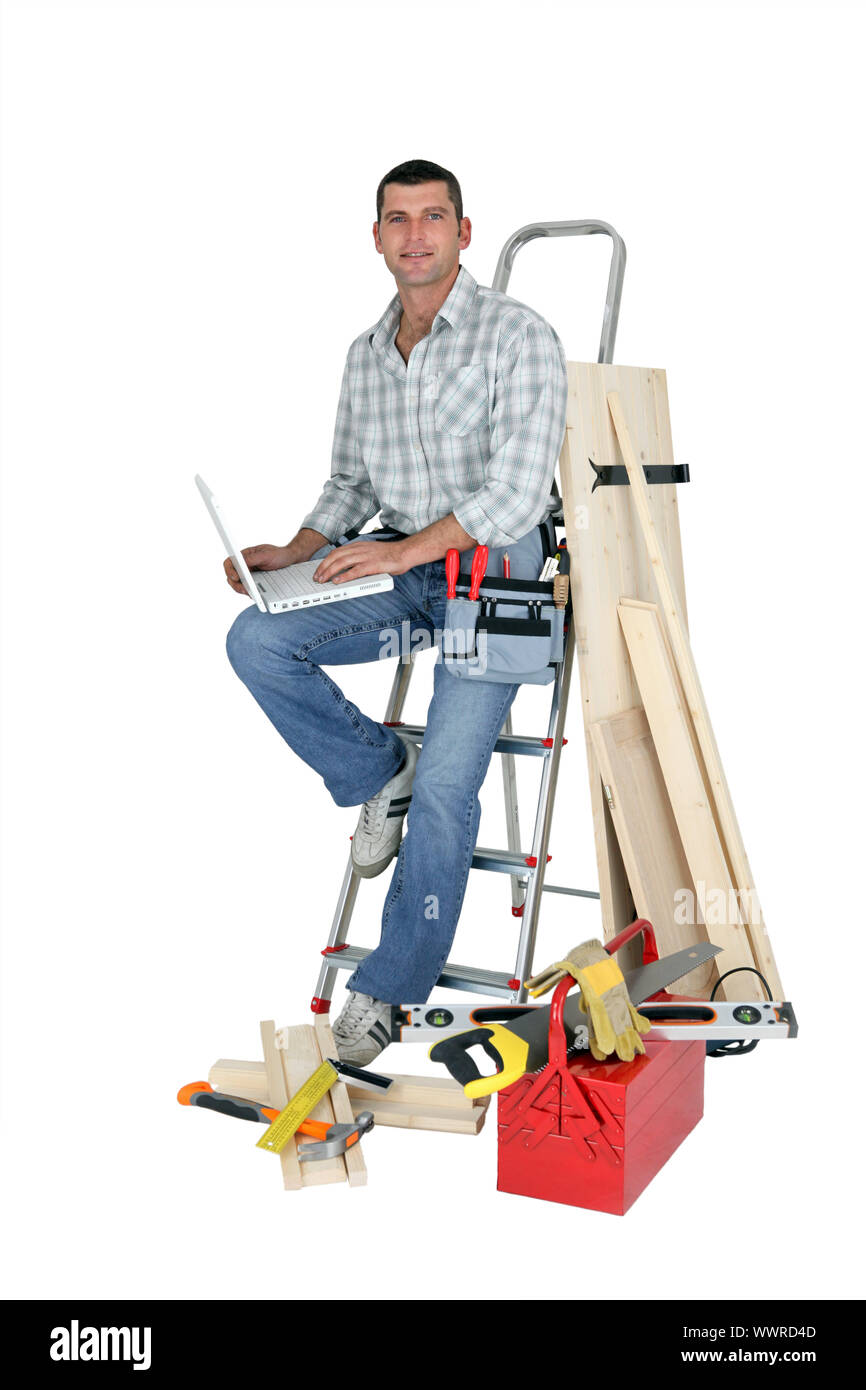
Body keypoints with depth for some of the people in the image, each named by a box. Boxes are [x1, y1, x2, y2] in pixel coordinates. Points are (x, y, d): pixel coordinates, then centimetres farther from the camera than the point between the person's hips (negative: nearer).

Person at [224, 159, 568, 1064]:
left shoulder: (518, 337, -9)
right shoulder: (365, 354, 12)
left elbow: (518, 493, -18)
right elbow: (350, 484, 19)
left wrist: (404, 549, -24)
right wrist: (295, 554, 0)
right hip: (403, 577, 6)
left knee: (445, 789, -15)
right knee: (256, 641, -18)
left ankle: (390, 988, 2)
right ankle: (378, 774, 3)